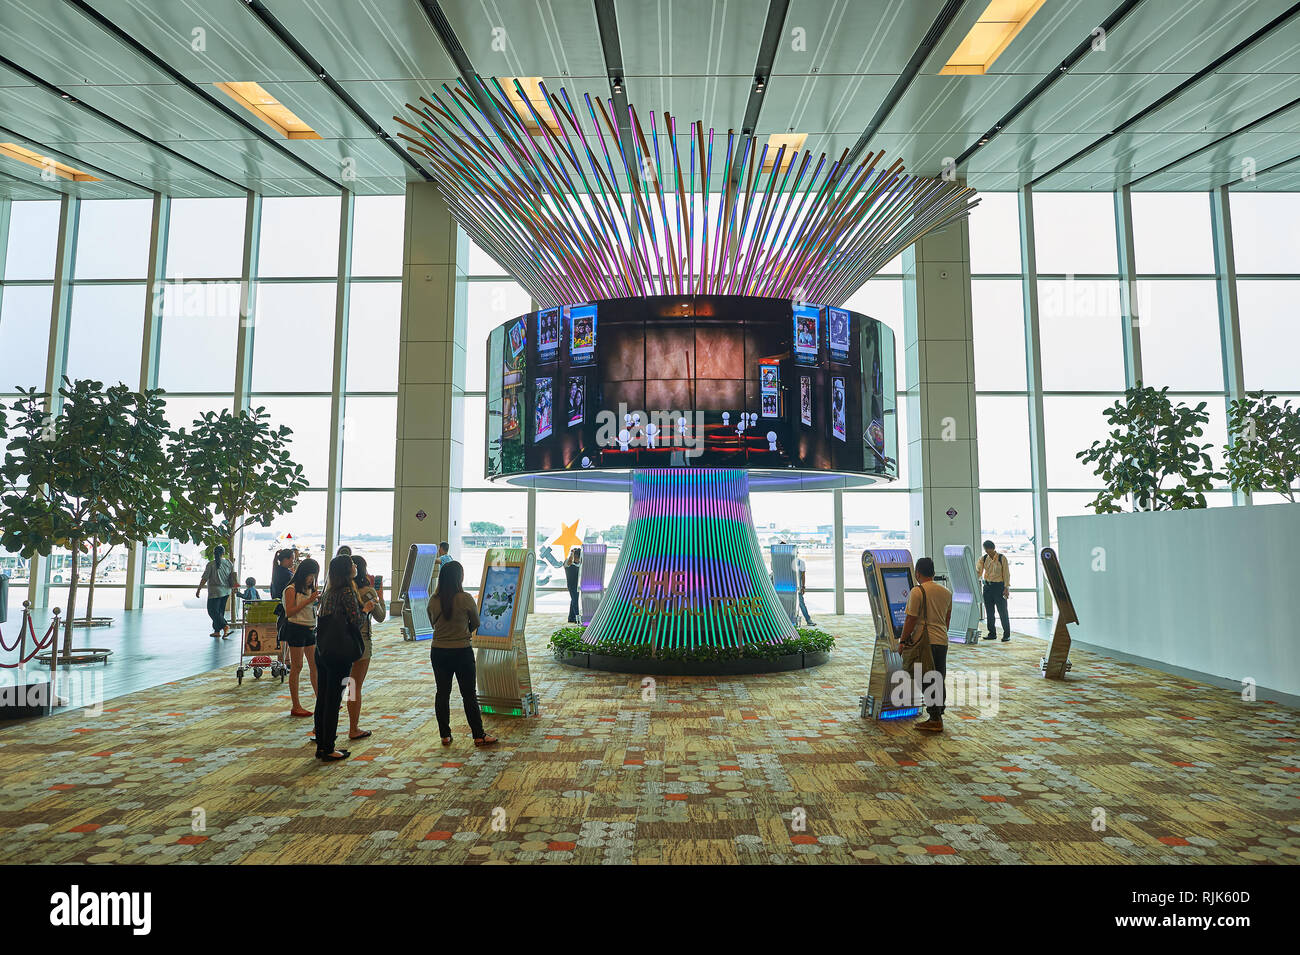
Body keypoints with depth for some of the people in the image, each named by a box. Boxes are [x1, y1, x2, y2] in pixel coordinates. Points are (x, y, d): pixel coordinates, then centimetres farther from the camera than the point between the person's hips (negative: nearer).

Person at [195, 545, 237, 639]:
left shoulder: (211, 564, -11)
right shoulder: (229, 564, 2)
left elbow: (204, 579, -10)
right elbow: (233, 580, 7)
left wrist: (198, 590, 1)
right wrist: (229, 591, 21)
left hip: (215, 592, -5)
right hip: (226, 591, 5)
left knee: (213, 611, -1)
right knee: (220, 611, 14)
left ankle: (225, 626, -18)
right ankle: (217, 631, 18)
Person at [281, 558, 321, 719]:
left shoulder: (309, 588, 13)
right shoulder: (291, 589, -9)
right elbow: (289, 612, -16)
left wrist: (319, 600, 0)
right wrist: (308, 600, -20)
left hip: (310, 630, 8)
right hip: (296, 629, -8)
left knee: (315, 665, 8)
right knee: (296, 667, -1)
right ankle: (295, 707, 6)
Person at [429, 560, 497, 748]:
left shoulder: (433, 600, -4)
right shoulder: (466, 599, -13)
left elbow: (434, 623, 7)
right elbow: (475, 623, 0)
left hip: (438, 651, 3)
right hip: (462, 651, -3)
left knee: (442, 693, 13)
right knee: (469, 694, 5)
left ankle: (445, 735, 19)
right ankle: (479, 736, 11)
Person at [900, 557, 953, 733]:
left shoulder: (917, 591, -11)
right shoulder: (946, 592, 11)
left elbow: (910, 620, -13)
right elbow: (947, 619, 19)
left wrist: (903, 640, -4)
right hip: (942, 641, 7)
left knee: (927, 682, -1)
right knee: (939, 680, 13)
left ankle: (935, 720, -1)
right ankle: (938, 717, 19)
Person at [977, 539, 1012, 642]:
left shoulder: (1002, 558, -4)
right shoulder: (983, 559, 7)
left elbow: (1006, 574, -5)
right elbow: (978, 571, 4)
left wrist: (1006, 587, -12)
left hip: (999, 586, -4)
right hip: (987, 586, 4)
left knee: (1002, 611, -3)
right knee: (989, 611, 7)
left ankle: (1006, 634, 4)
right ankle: (992, 633, 16)